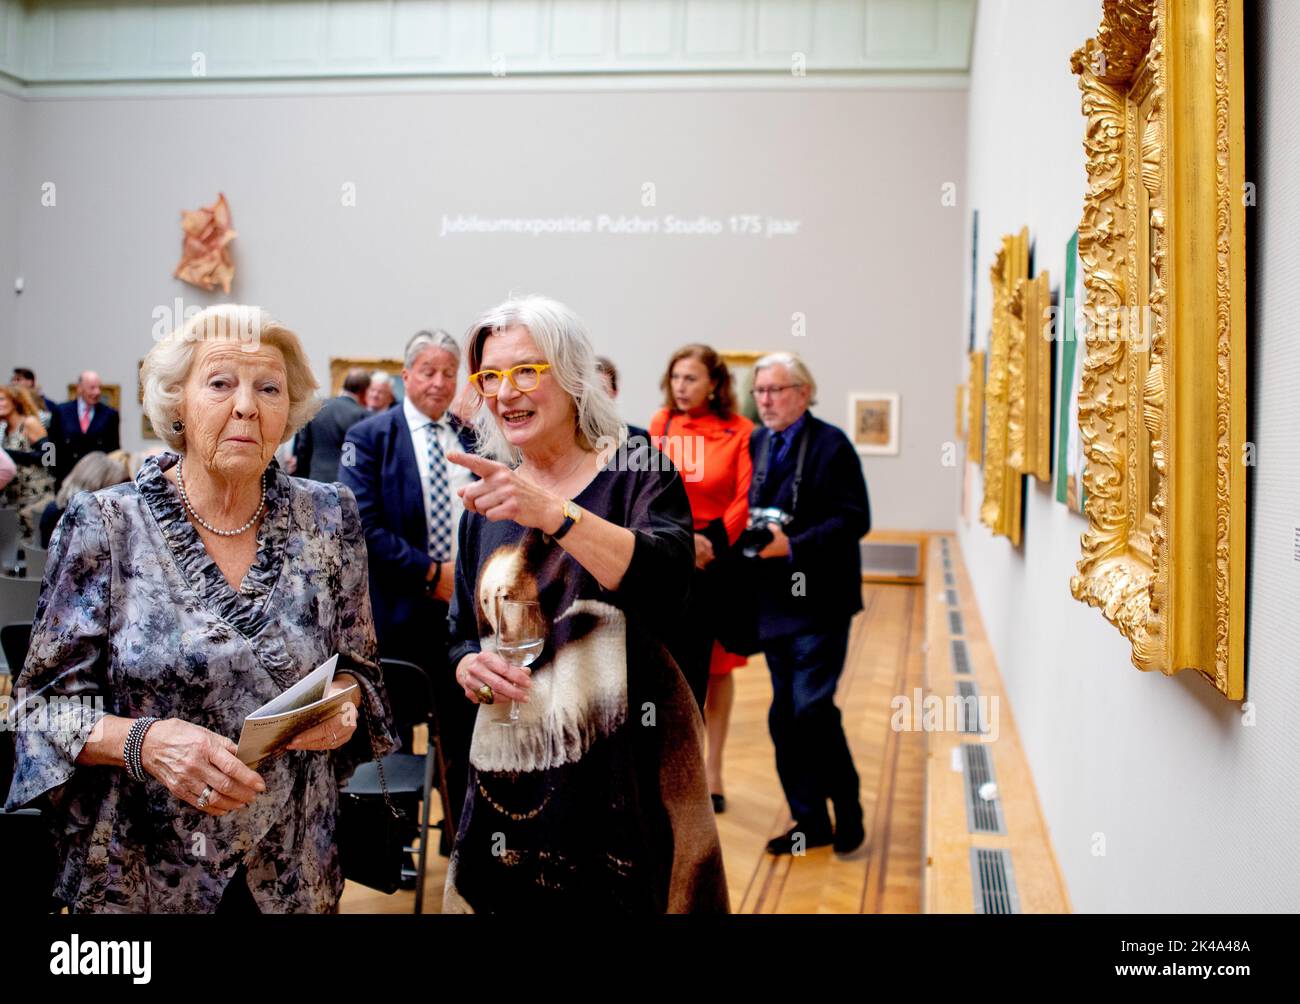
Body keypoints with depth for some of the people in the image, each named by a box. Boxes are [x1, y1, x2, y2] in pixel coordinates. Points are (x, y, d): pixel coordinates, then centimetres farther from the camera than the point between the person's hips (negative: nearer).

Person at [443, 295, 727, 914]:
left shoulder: (638, 476, -6)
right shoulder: (486, 502, 8)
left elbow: (666, 582, -26)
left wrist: (552, 513, -37)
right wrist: (469, 666, -6)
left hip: (626, 783, -4)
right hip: (509, 784, 4)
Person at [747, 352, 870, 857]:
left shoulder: (831, 444, -7)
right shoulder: (755, 444, 11)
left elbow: (854, 519, -13)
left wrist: (793, 545, -21)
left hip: (819, 602, -6)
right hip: (773, 601, 6)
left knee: (812, 709, -8)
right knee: (785, 715, 10)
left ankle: (847, 810, 13)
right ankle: (810, 821, 21)